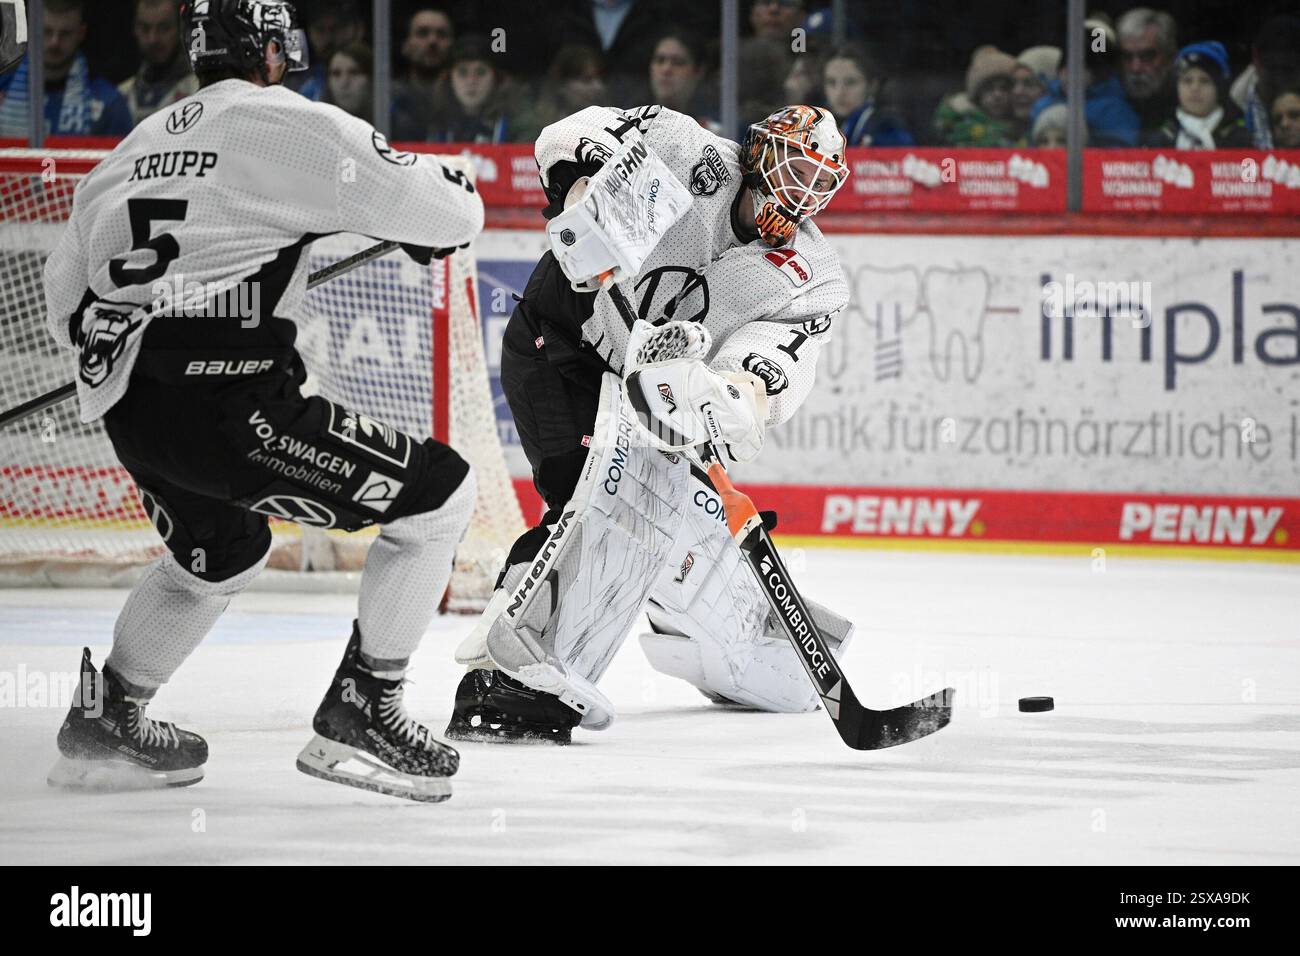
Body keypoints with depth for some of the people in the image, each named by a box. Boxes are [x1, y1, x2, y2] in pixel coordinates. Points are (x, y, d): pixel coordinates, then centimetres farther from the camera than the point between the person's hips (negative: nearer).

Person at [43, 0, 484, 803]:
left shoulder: (142, 143, 18)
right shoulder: (296, 127, -4)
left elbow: (66, 287, 24)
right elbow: (452, 214, -4)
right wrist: (450, 196, 19)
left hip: (128, 411, 8)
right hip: (224, 405, -8)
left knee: (225, 550, 35)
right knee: (439, 494, 1)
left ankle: (106, 717, 36)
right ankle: (360, 713, 1)